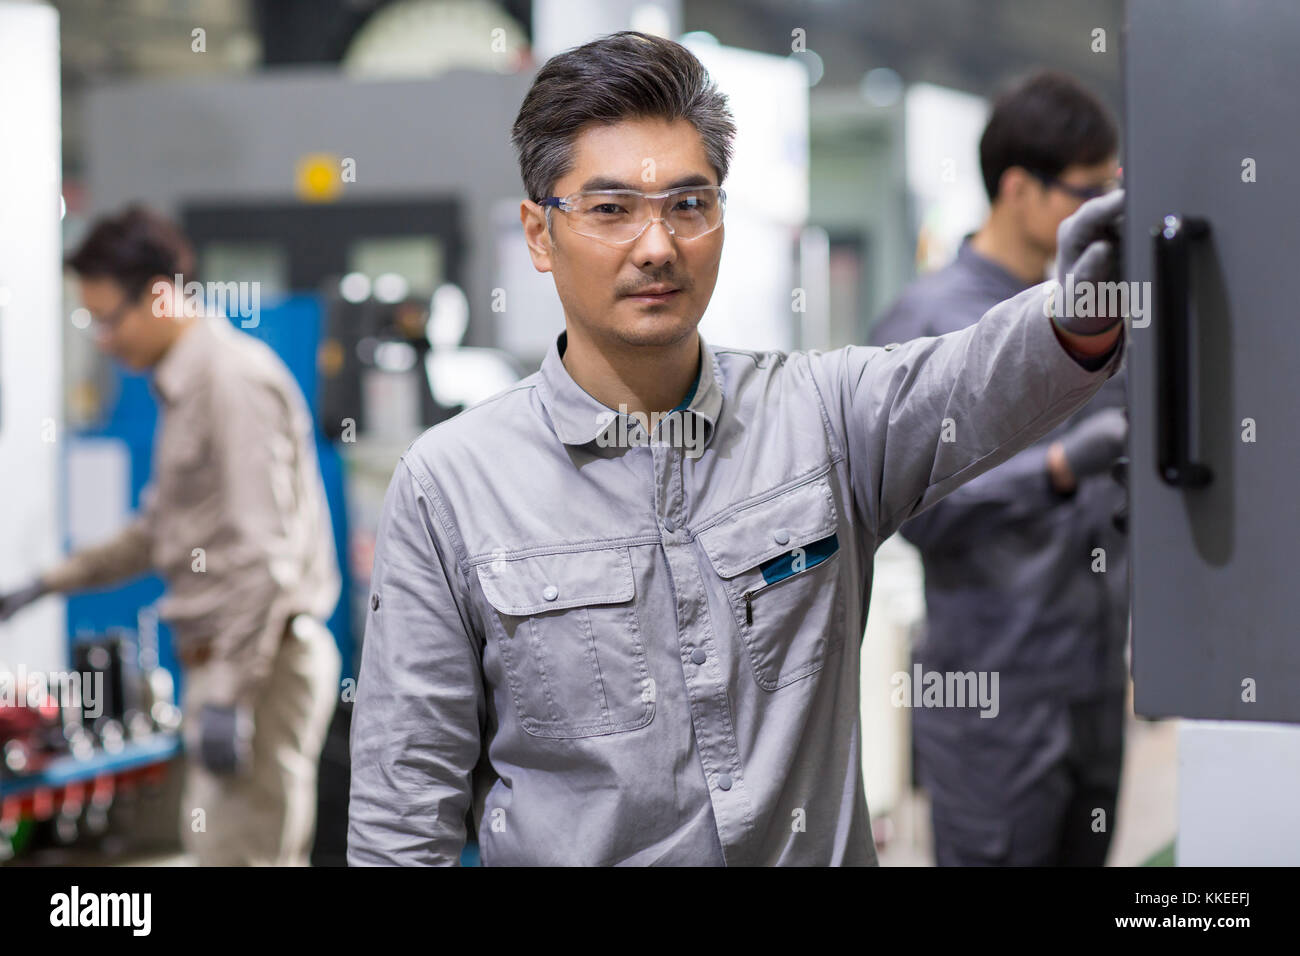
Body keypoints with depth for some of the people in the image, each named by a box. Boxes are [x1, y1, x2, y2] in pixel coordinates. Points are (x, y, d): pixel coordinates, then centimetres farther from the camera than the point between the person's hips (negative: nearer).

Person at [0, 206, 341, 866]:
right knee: (211, 841, 13)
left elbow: (262, 552, -20)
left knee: (237, 852, -12)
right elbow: (161, 532, 27)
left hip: (260, 659, -10)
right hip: (219, 655, 10)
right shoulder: (182, 384, 17)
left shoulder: (235, 379, -14)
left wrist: (229, 696, -22)